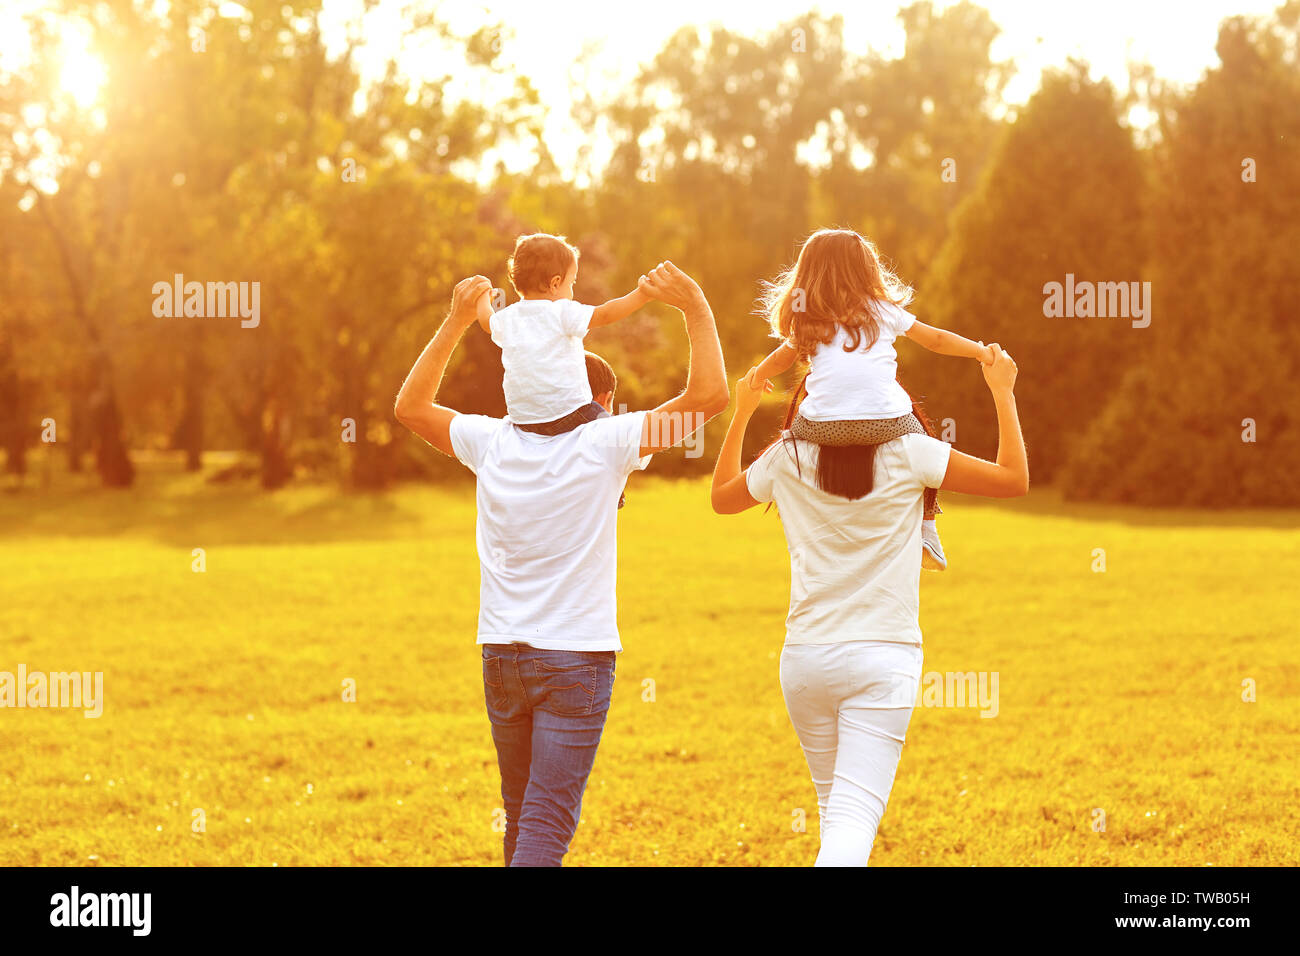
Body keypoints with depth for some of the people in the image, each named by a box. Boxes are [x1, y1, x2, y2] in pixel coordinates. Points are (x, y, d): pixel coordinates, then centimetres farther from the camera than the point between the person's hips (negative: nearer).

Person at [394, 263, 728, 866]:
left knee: (521, 812, 17)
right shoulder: (603, 445, -8)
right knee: (547, 826, -7)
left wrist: (456, 322, 21)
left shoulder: (493, 442, 4)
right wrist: (694, 306, -2)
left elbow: (410, 406, 20)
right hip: (575, 658, -5)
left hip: (500, 655, 5)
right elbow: (708, 394, -12)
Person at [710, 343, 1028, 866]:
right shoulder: (908, 454, -6)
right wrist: (1002, 392, 10)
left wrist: (742, 412, 30)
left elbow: (721, 497, 22)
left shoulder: (787, 459, 2)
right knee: (854, 815, -10)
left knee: (836, 808, 20)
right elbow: (1014, 479, -1)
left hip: (804, 658, 3)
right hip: (885, 657, -3)